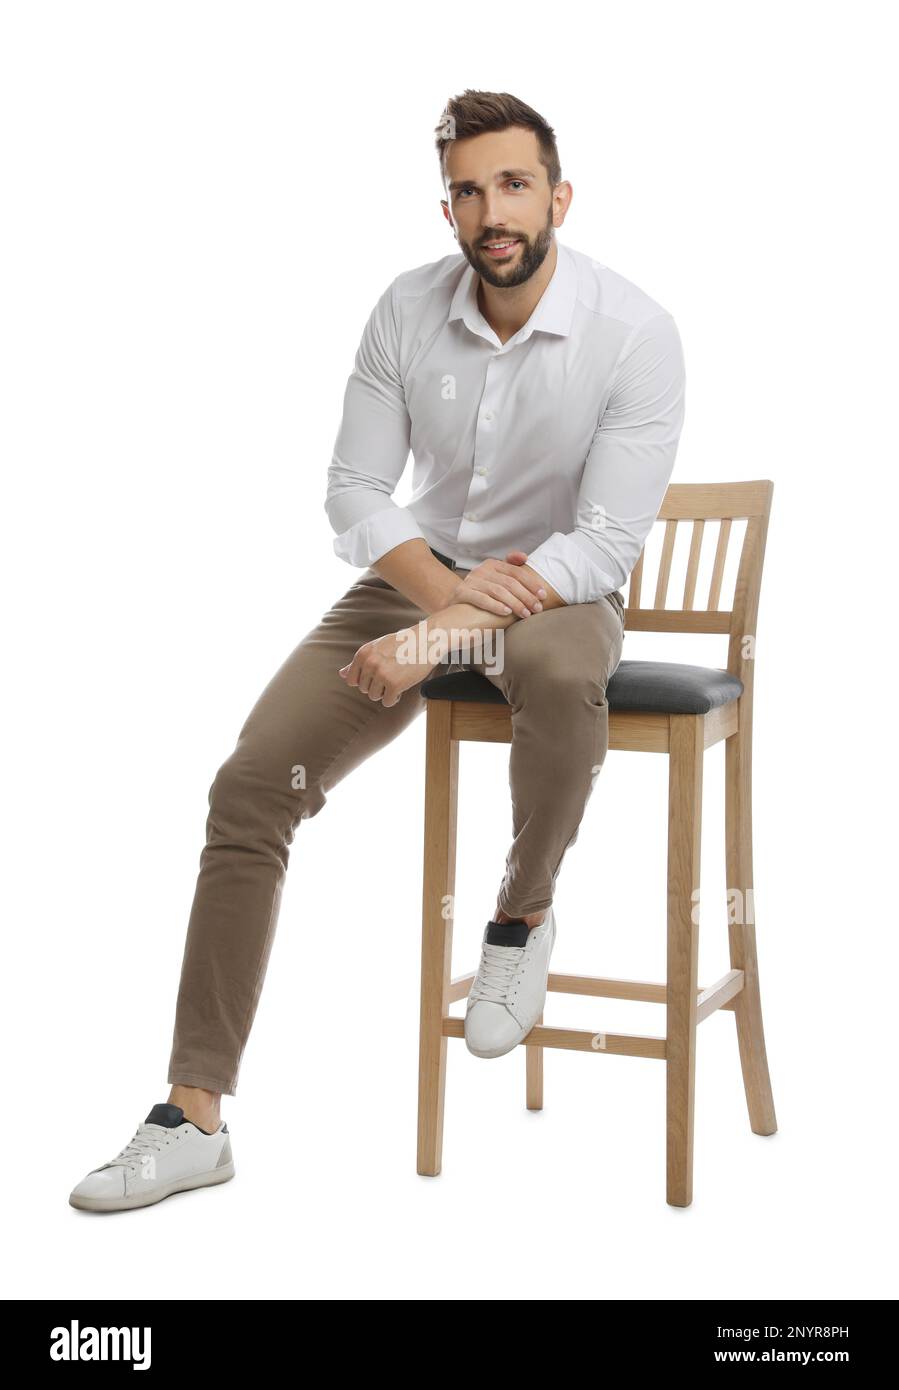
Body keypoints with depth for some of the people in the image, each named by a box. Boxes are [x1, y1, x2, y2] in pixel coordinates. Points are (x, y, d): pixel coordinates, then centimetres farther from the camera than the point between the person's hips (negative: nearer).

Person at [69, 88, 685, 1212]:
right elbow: (354, 490, -3)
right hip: (416, 573, 3)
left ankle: (522, 916, -9)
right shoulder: (408, 310, -6)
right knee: (249, 786, -15)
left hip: (557, 589, -3)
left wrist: (436, 642, -30)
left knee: (557, 670, -42)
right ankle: (194, 1115, -9)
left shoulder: (634, 334, -18)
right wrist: (448, 588, -23)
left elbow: (607, 547, -23)